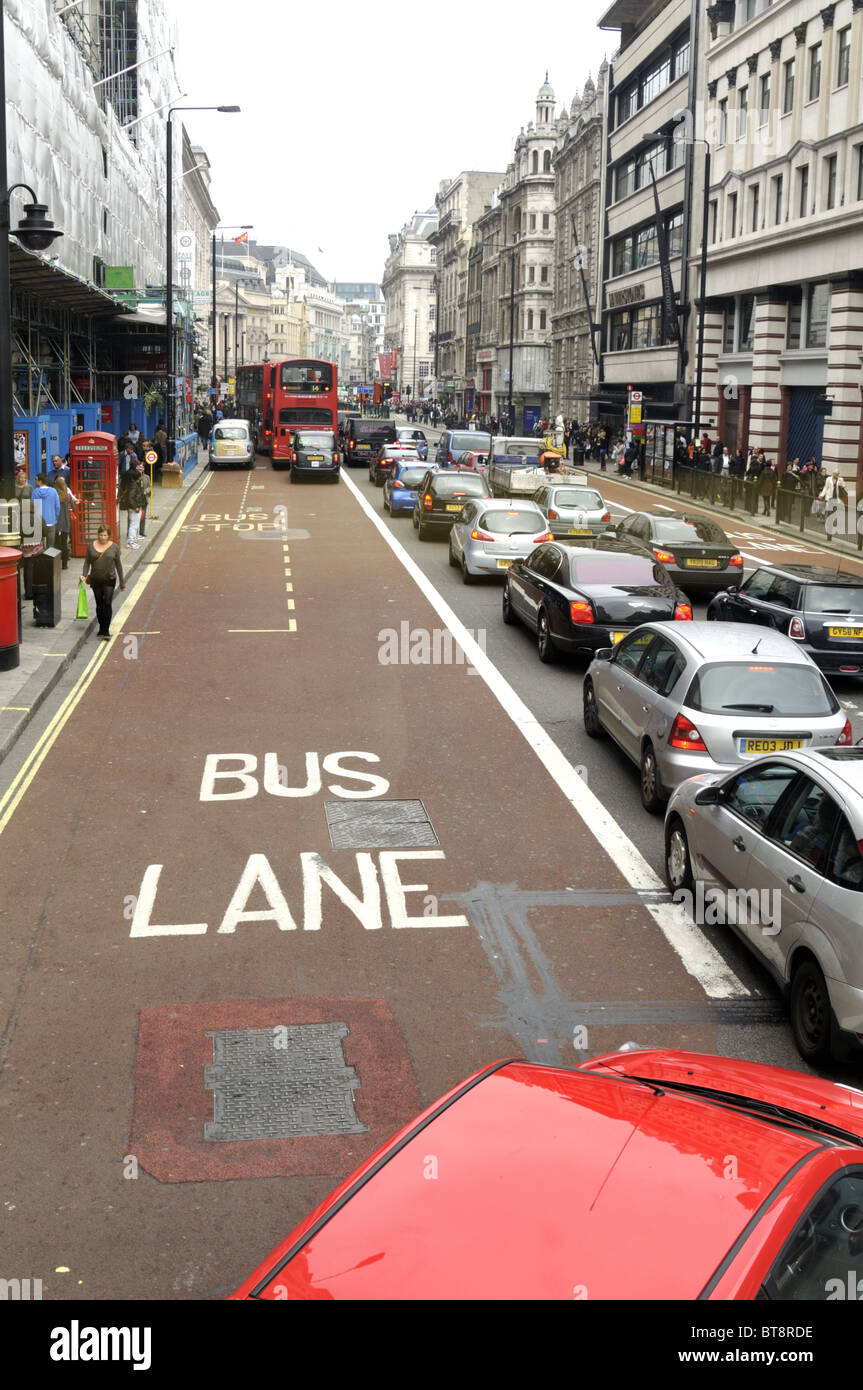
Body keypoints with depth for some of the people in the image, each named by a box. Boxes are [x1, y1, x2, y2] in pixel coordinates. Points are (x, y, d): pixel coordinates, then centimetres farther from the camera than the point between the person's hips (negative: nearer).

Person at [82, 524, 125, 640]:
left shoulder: (114, 547, -1)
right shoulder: (91, 546, 2)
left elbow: (118, 564, 5)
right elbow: (87, 562, 8)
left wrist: (122, 582, 7)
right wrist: (84, 575, -8)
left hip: (109, 580, -2)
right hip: (95, 580, 2)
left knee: (107, 603, -12)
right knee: (99, 605, 9)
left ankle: (106, 631, -10)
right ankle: (102, 628, 23)